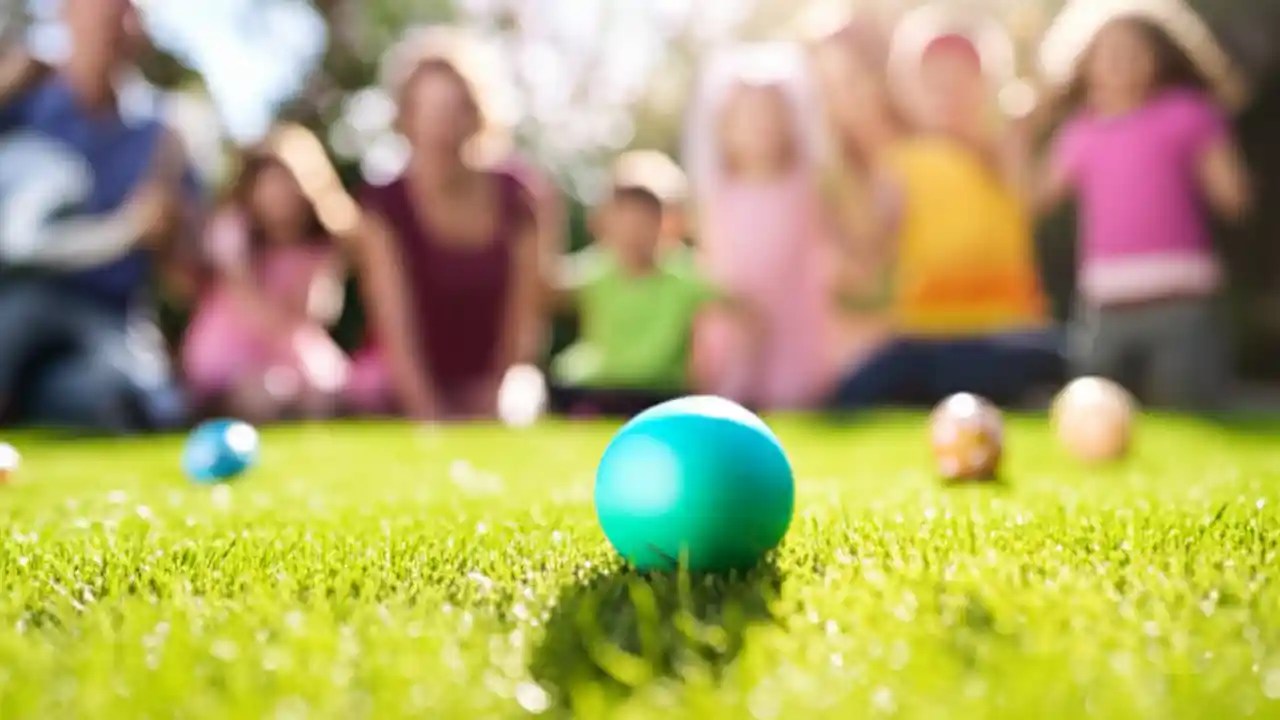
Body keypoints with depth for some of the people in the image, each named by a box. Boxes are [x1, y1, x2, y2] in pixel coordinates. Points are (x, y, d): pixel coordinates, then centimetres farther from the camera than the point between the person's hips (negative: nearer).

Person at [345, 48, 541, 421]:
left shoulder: (511, 198, 2)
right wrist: (429, 414, -21)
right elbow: (396, 326, -14)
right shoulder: (386, 206, -7)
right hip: (405, 401, -3)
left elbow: (525, 312, 1)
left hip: (488, 402, 3)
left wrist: (503, 395, -9)